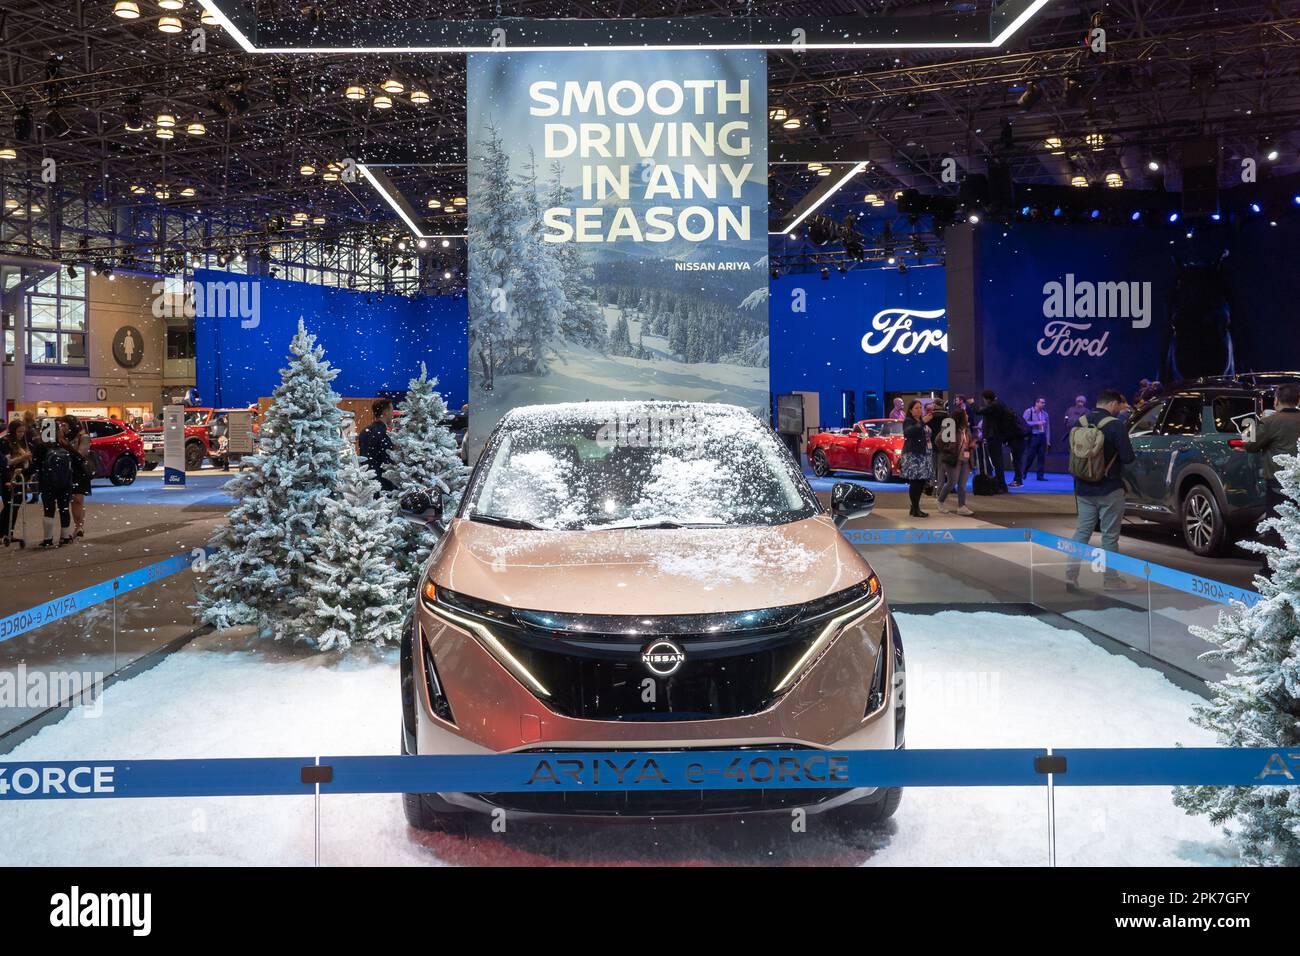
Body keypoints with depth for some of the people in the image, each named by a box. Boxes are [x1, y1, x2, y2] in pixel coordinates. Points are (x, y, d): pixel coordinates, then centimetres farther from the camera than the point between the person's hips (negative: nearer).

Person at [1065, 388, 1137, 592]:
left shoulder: (1080, 422, 2)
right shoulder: (1115, 425, -14)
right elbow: (1127, 457, -15)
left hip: (1084, 489, 5)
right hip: (1109, 490, -5)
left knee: (1082, 531, 11)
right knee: (1110, 535, 5)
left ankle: (1071, 574, 5)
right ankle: (1111, 579, 12)